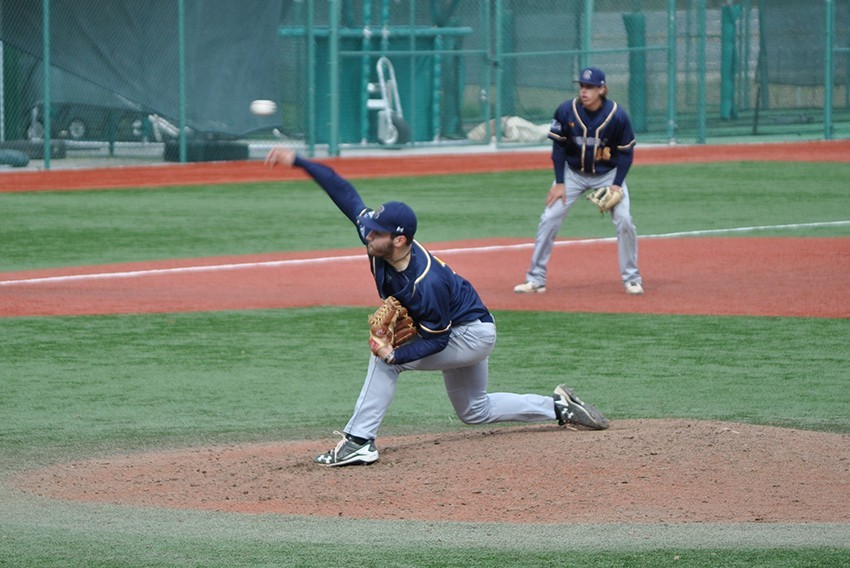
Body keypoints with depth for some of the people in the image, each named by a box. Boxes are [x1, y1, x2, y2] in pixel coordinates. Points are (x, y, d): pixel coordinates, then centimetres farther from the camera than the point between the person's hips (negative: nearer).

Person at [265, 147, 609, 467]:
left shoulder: (426, 283, -38)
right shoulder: (376, 238, -19)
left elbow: (437, 340, -28)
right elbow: (344, 192, -15)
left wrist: (395, 355, -41)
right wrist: (297, 162, -18)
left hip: (472, 333, -10)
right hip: (460, 336, 10)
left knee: (384, 359, -23)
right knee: (475, 411, 24)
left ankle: (359, 442, -21)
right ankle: (559, 408, 31)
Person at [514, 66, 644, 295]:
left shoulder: (617, 115, -20)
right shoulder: (566, 111, -17)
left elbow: (626, 152, -9)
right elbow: (558, 147, -6)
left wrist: (617, 185, -17)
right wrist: (559, 183, -9)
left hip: (608, 174, -1)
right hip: (573, 173, 1)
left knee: (624, 221, -14)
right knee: (549, 220, -8)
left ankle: (632, 278, 3)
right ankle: (535, 279, 0)